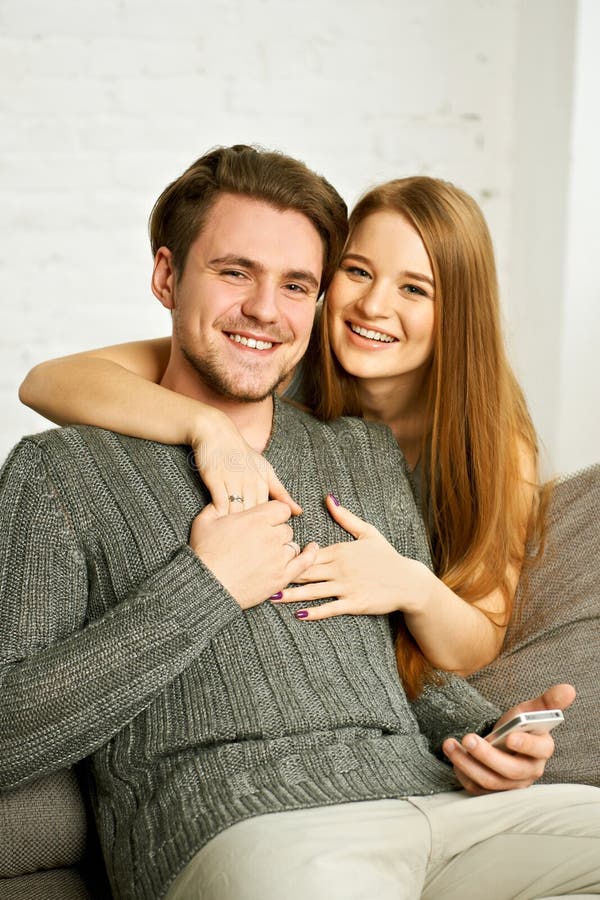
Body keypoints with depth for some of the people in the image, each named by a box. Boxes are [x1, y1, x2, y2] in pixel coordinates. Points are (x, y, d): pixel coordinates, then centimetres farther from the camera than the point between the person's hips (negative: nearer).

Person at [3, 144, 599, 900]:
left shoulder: (368, 454, 23)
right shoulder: (63, 471, 6)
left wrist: (485, 733, 3)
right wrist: (205, 586, -7)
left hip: (433, 797, 6)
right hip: (243, 825, -5)